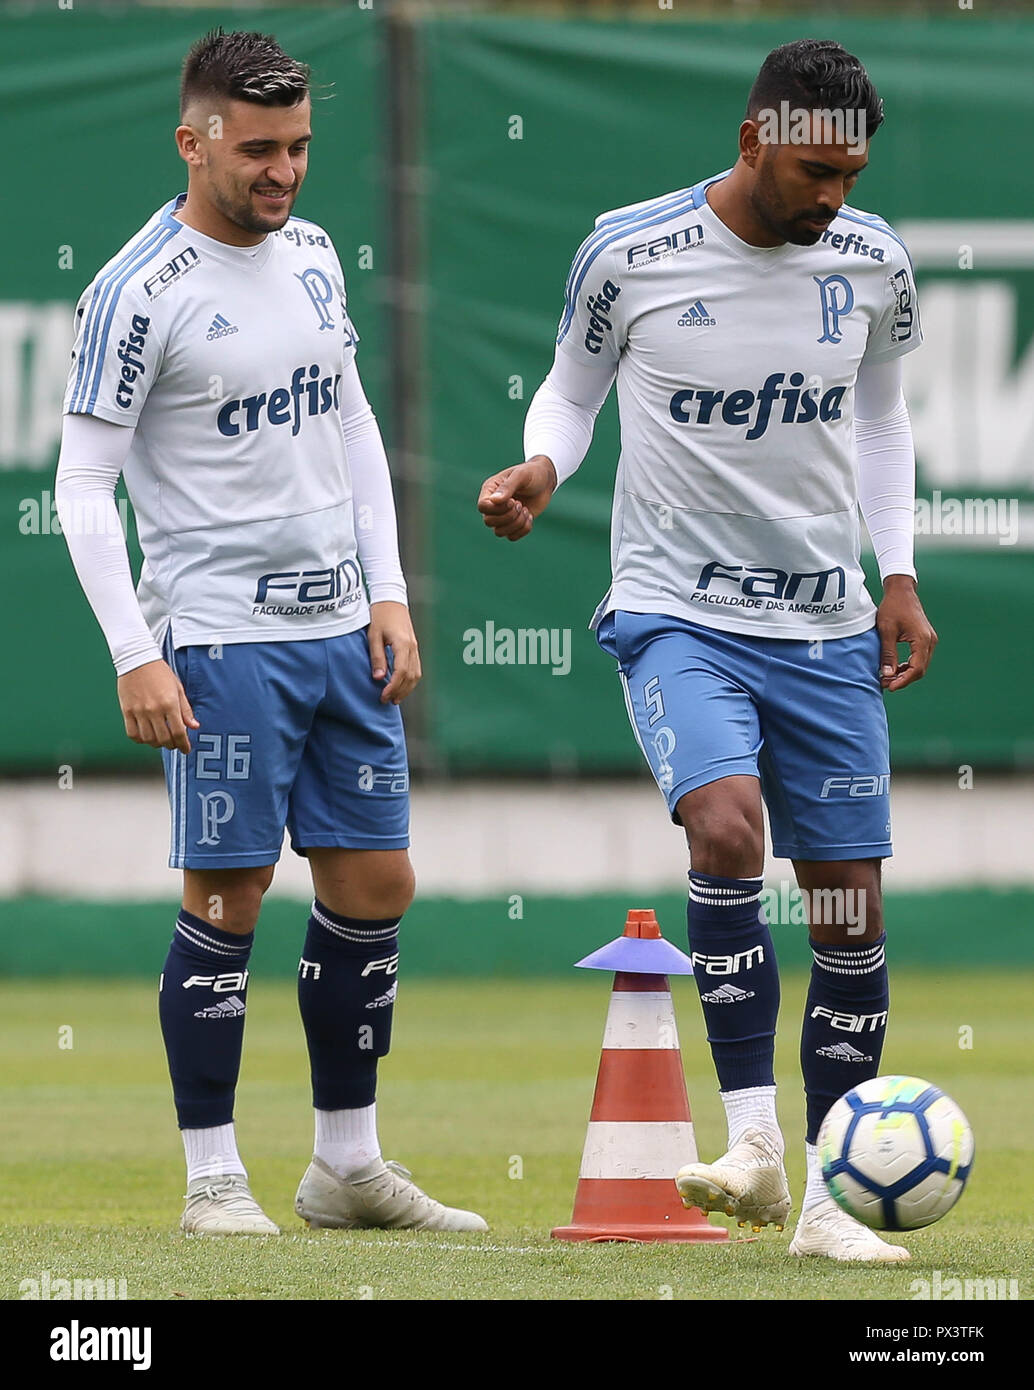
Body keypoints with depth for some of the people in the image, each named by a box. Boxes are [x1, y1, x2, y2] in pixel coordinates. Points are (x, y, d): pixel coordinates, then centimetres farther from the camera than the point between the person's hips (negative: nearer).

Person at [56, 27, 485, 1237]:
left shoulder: (310, 254, 10)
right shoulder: (141, 293, -11)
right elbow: (83, 483, -10)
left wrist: (389, 592, 11)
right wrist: (136, 659, -15)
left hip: (342, 631, 7)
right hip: (219, 638, -7)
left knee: (375, 886, 7)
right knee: (227, 897, -6)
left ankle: (347, 1163, 18)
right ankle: (213, 1178, 3)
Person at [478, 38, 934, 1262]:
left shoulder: (872, 263, 0)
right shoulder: (631, 253, -9)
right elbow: (572, 387, 7)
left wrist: (899, 575, 10)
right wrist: (540, 468, -14)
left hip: (826, 626, 4)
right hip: (675, 612, -4)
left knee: (851, 910, 2)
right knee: (726, 827, -29)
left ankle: (828, 1204, 13)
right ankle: (753, 1146, -24)